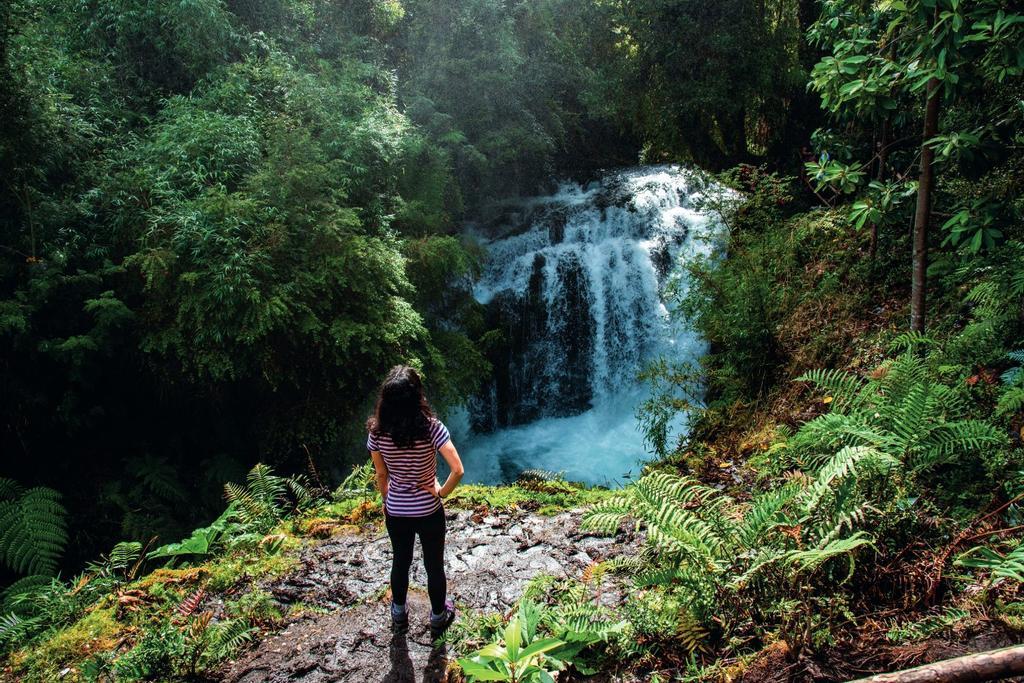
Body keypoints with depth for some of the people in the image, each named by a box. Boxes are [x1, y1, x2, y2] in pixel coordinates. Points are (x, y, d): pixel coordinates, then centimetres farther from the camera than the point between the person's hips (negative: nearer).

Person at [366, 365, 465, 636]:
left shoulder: (377, 431, -16)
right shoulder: (431, 427, -24)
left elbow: (381, 476, -3)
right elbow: (458, 471, -28)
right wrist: (442, 492, -9)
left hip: (395, 512, 3)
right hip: (428, 512, -2)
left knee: (400, 562, 26)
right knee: (434, 566, 20)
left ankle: (399, 615, 47)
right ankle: (438, 618, 40)